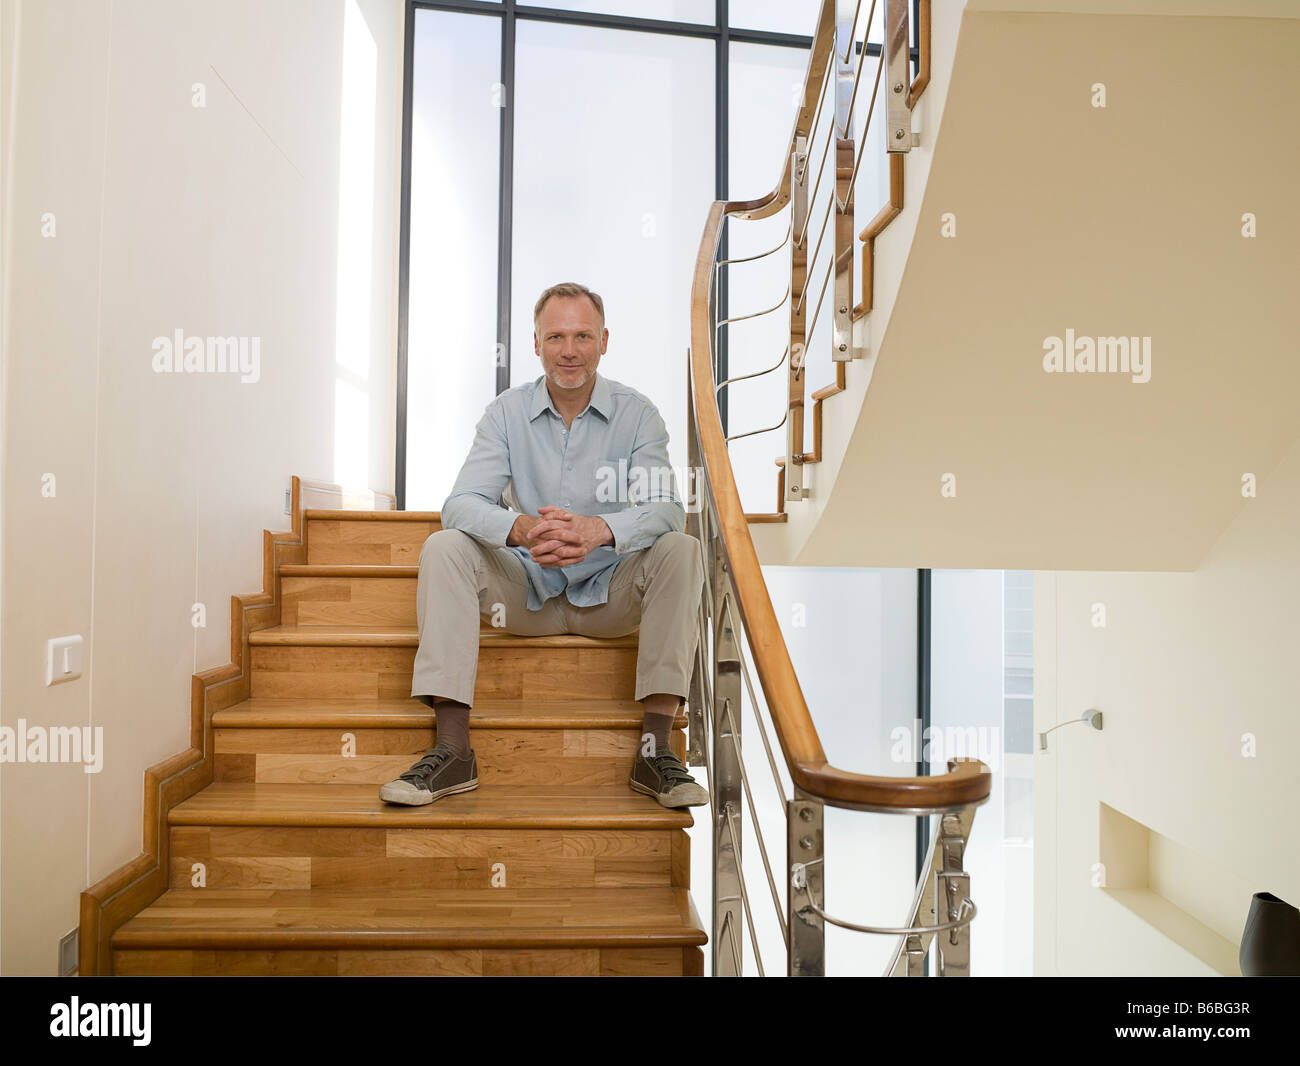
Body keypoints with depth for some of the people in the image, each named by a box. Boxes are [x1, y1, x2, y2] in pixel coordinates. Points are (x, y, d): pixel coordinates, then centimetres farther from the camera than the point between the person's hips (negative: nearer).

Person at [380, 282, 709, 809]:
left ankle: (654, 749, -26)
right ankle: (453, 750, -23)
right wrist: (523, 528, -38)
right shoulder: (506, 413, -3)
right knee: (444, 547, -22)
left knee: (679, 549, -27)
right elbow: (460, 505, -15)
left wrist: (599, 529, -41)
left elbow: (666, 509, -19)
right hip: (528, 589, 1)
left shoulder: (635, 413, -5)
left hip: (609, 592, -1)